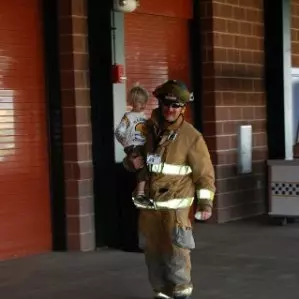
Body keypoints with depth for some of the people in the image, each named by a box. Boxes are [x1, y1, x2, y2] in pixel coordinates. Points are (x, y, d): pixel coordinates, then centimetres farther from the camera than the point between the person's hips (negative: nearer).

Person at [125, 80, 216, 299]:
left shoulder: (191, 136, -7)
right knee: (152, 250, 10)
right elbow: (132, 155, 20)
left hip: (175, 203, -5)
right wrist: (131, 162, -4)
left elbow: (204, 172, -8)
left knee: (176, 249, -9)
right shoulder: (147, 129, 7)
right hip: (148, 203, 5)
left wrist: (206, 202, -15)